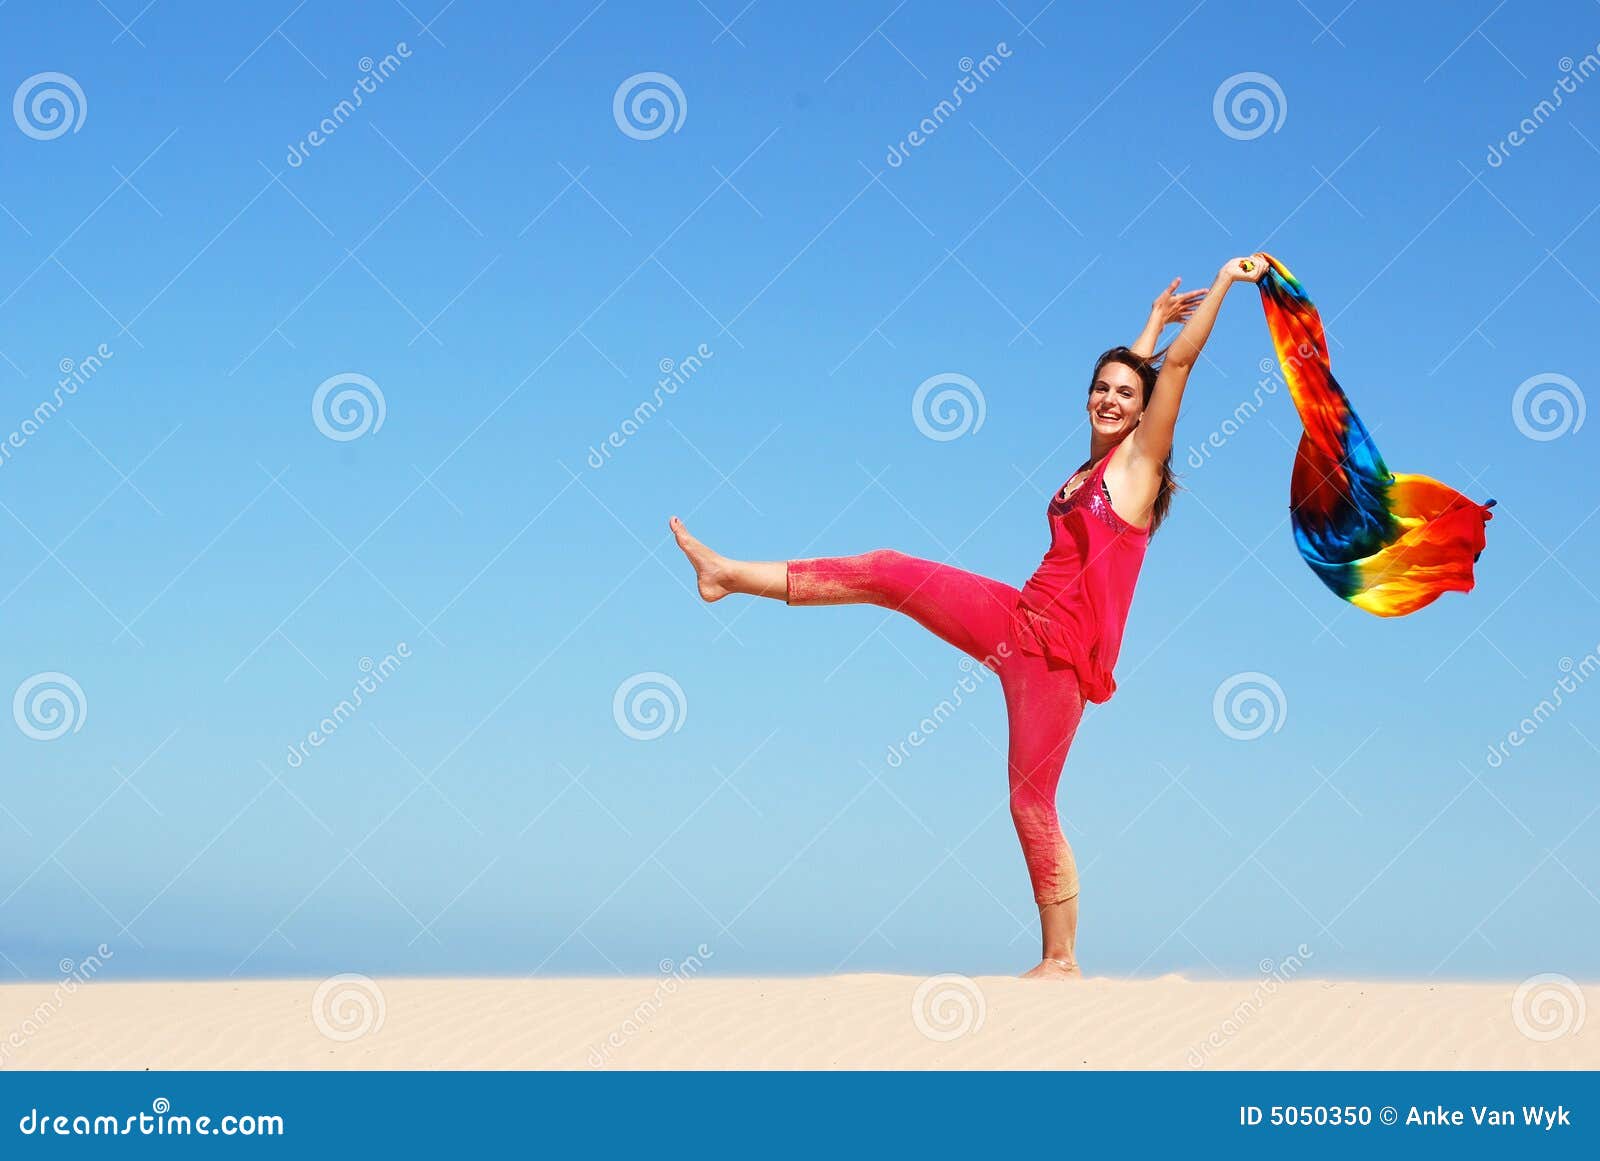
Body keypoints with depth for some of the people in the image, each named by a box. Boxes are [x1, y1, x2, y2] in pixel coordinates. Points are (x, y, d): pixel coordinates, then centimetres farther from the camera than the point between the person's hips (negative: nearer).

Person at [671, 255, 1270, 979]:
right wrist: (1156, 319, 38)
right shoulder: (1092, 469, 16)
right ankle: (729, 575, 8)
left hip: (1060, 649, -7)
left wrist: (1225, 282, -8)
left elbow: (1176, 364, -8)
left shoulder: (1139, 461, -2)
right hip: (1018, 619, 7)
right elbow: (1120, 372, 33)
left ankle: (1062, 962, 4)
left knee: (1031, 806, -6)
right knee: (886, 573, 0)